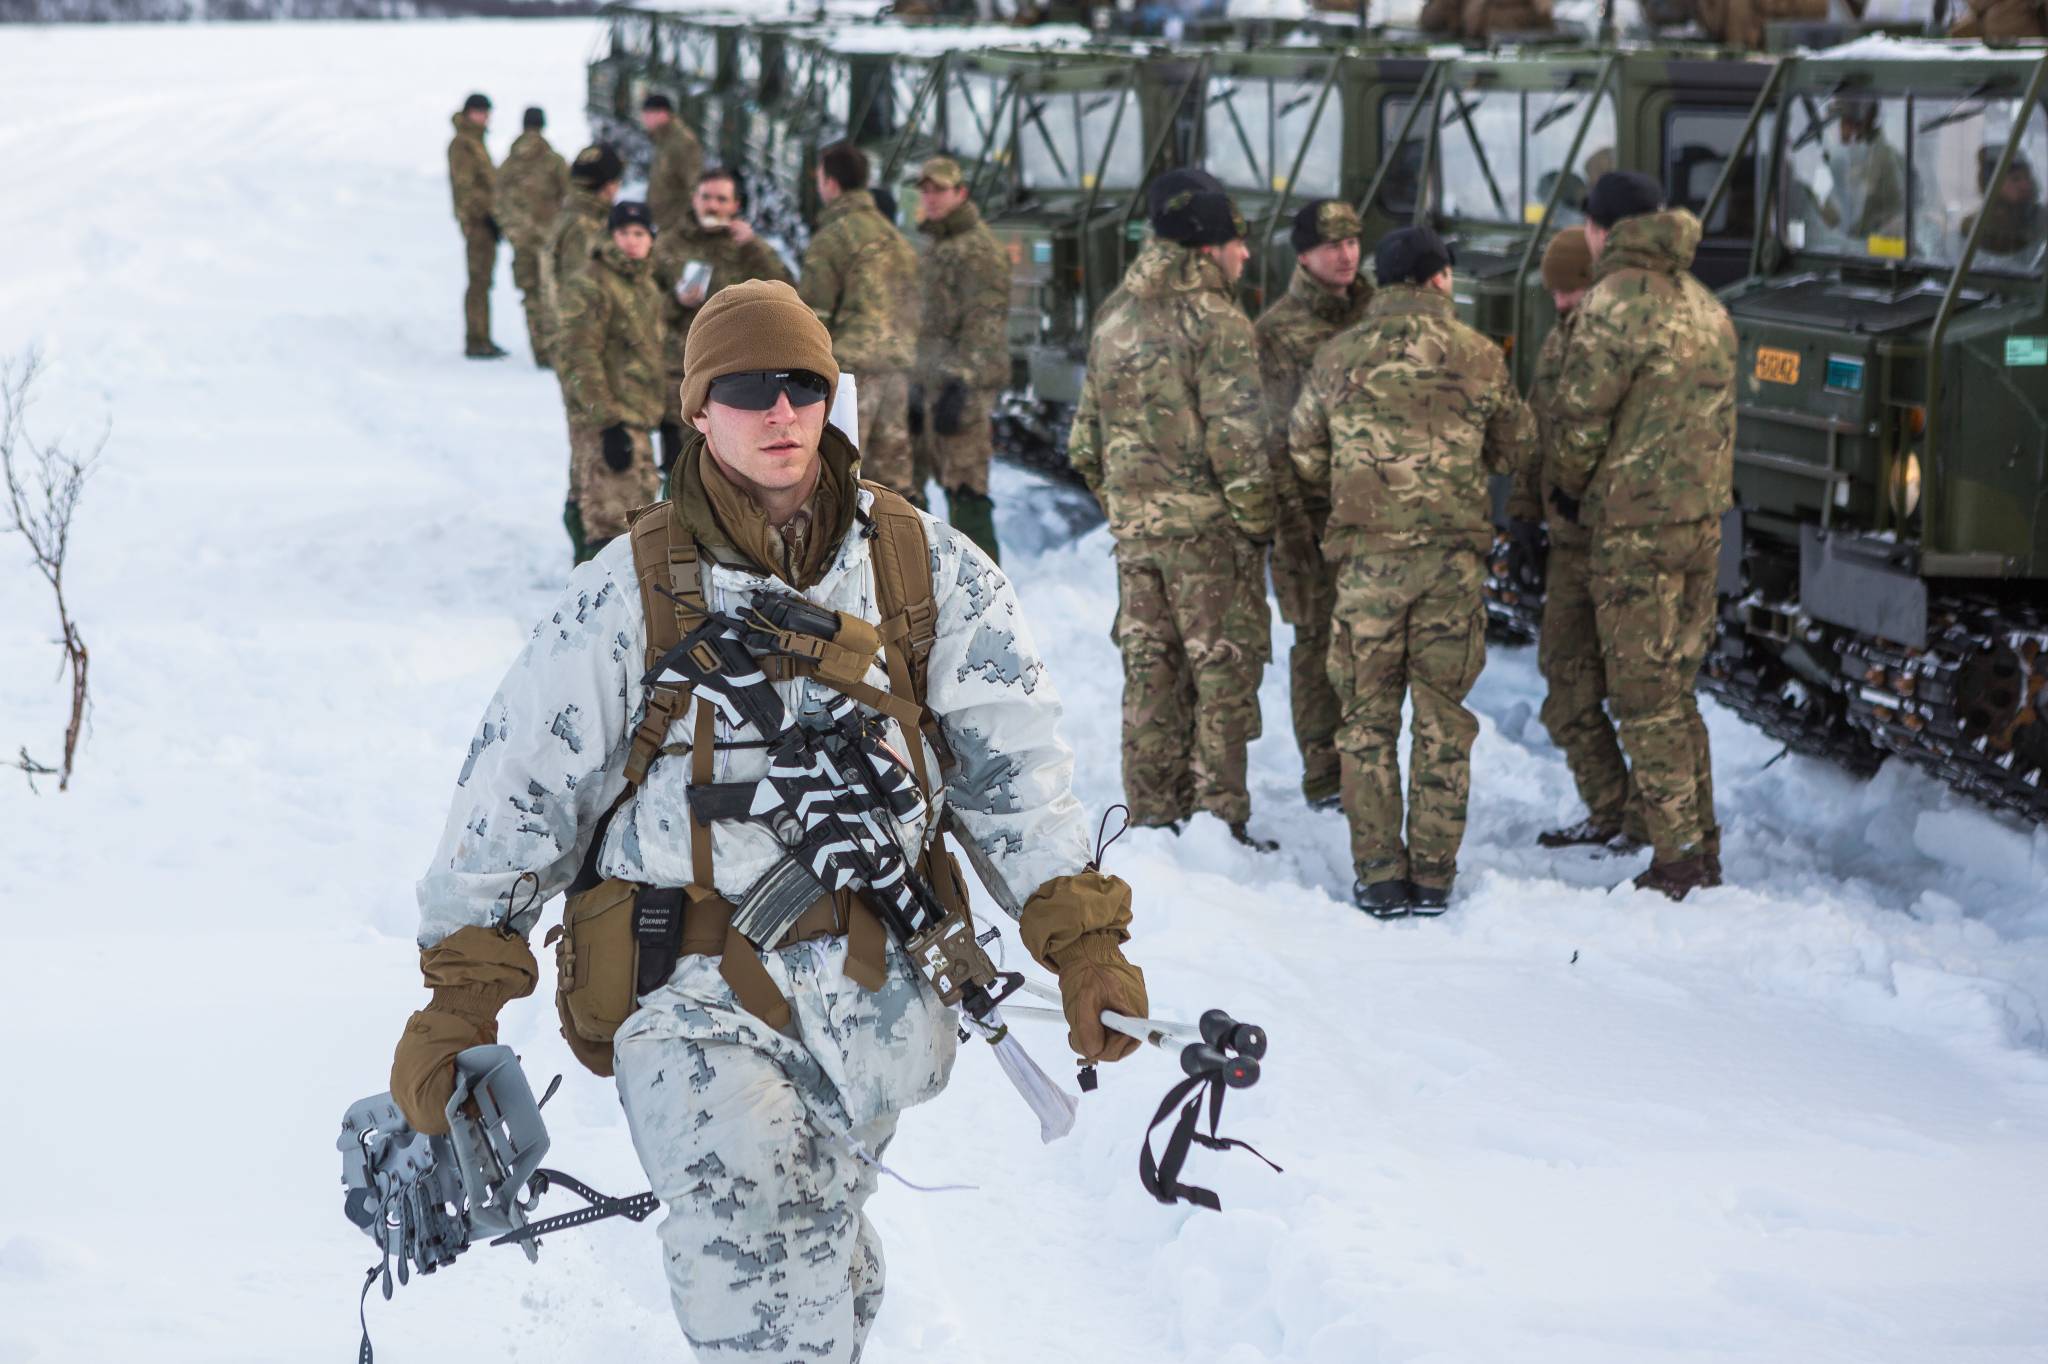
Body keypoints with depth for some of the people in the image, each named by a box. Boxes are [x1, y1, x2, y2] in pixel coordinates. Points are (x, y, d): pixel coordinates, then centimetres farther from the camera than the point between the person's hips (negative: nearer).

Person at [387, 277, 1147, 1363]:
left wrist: (1084, 941, -4)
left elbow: (1012, 764, 6)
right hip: (693, 997, -3)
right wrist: (457, 1005, 2)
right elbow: (515, 794, 2)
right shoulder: (629, 596, -4)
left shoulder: (928, 572, 2)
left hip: (872, 993, 3)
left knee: (828, 1274, 16)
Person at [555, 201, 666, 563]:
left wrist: (651, 414, 25)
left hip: (637, 420, 9)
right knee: (611, 520, -13)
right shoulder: (592, 287, -13)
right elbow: (578, 359, -18)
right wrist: (607, 422, -23)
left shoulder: (646, 285, 15)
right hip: (604, 423, -9)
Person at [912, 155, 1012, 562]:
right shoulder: (938, 247, 20)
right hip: (937, 381, 10)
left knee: (965, 489, -11)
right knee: (953, 486, 13)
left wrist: (960, 388, -24)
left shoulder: (979, 249, -12)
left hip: (964, 386, -10)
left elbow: (984, 325, -18)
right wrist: (920, 390, 25)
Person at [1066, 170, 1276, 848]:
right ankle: (1220, 822, 3)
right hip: (1209, 527, -6)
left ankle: (1153, 817, 17)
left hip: (1135, 526, 6)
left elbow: (1086, 438, 13)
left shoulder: (1115, 318, 9)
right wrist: (1258, 521, -9)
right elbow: (1236, 439, -18)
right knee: (1223, 672, 2)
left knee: (1149, 673, 12)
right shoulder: (1217, 322, -13)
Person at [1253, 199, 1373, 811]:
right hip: (1313, 509, -5)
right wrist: (1291, 515, -15)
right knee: (1319, 640, -1)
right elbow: (1274, 433, -8)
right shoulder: (1277, 329, -4)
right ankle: (1324, 777, 6)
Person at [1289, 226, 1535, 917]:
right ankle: (1433, 874, 9)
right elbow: (1516, 447, 13)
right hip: (1455, 555, 0)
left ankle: (1378, 874, 6)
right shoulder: (1478, 356, 3)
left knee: (1367, 717, 7)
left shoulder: (1339, 357, 2)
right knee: (1443, 717, 8)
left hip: (1368, 554, 0)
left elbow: (1303, 454, 7)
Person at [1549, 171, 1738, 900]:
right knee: (1677, 686, 17)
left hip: (1635, 522, -8)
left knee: (1645, 697, -1)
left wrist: (1564, 486, 5)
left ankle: (1677, 860, 0)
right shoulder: (1705, 304, 12)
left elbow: (1581, 414, -12)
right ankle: (1702, 846, 21)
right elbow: (1716, 410, 14)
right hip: (1703, 513, 8)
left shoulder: (1614, 301, -14)